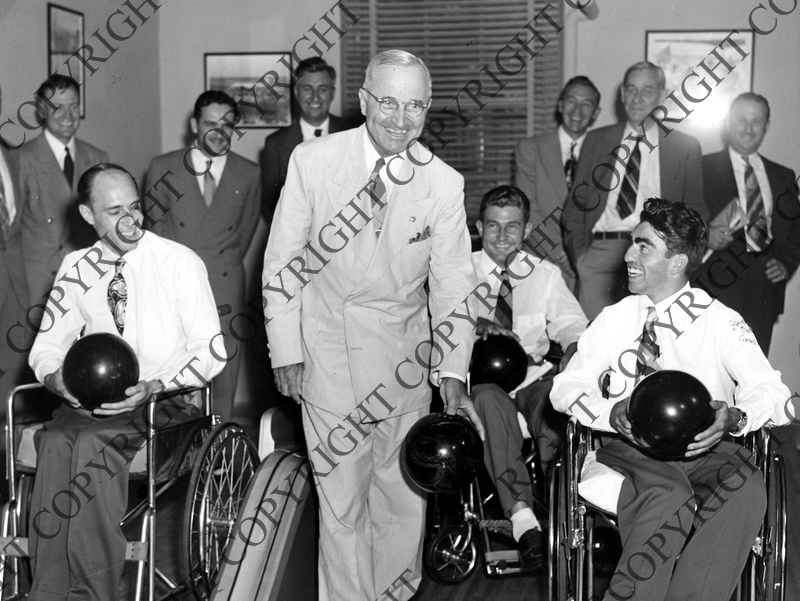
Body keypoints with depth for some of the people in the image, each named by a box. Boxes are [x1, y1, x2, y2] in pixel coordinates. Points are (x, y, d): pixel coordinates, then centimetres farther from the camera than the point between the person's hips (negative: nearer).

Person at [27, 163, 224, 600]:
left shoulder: (180, 263, -2)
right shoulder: (78, 268, 11)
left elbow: (210, 351, -5)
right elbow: (47, 345, 14)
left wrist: (154, 387, -21)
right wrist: (57, 378, -10)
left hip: (166, 402, -3)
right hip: (92, 402, 3)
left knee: (92, 443, -32)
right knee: (54, 440, -30)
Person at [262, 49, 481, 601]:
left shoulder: (445, 184, -5)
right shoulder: (312, 161, -7)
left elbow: (453, 284, -3)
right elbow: (282, 262, -1)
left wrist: (453, 376, -12)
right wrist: (287, 350, -3)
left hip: (404, 359, 1)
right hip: (328, 356, -1)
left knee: (405, 499, 9)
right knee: (340, 503, 3)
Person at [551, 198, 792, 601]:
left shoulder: (720, 322, 5)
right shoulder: (615, 319, 12)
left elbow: (770, 391, -5)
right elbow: (566, 387, 6)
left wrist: (734, 417, -30)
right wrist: (612, 413, -16)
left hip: (704, 449, 0)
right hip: (630, 448, 0)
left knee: (745, 488, -33)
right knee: (667, 495, -34)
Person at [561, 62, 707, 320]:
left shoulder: (685, 147, 12)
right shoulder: (596, 139, 17)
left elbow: (696, 210, 11)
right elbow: (576, 202, 15)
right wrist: (579, 252, 1)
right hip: (601, 251, 1)